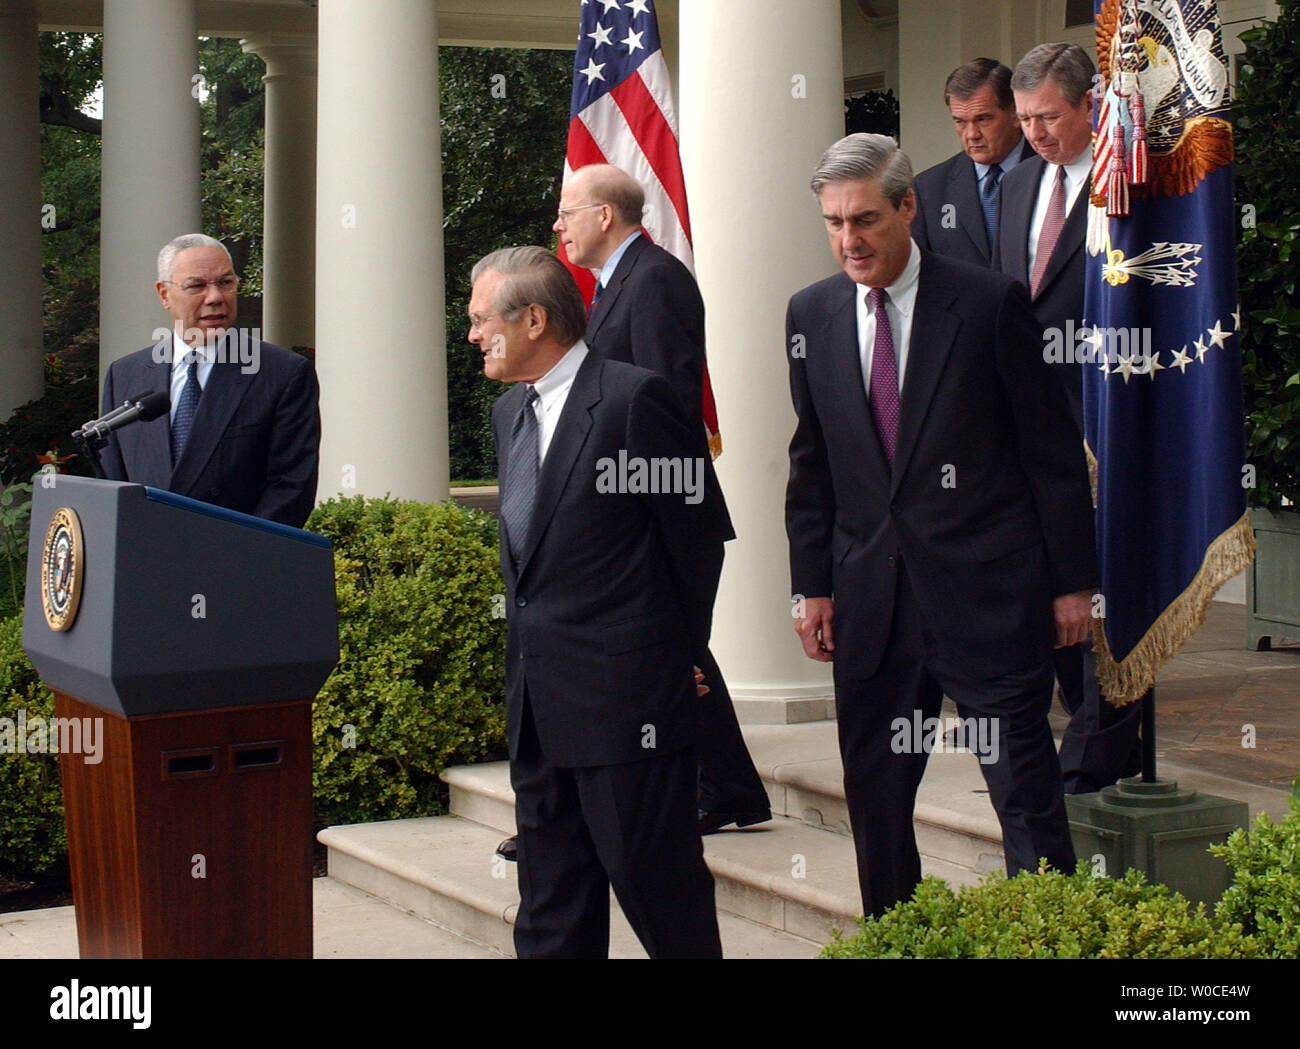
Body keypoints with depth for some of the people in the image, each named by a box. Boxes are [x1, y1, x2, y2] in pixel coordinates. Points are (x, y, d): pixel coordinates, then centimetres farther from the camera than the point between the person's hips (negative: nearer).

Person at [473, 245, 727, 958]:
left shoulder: (634, 398, -11)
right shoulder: (510, 413, 15)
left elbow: (701, 532, -9)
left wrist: (677, 650, 0)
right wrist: (533, 642, 13)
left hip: (625, 695, -8)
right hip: (537, 698, 8)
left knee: (658, 885, -2)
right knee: (551, 906, 14)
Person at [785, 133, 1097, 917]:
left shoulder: (990, 303, -5)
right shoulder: (812, 315, 7)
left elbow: (1052, 449, -2)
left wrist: (1073, 580, -3)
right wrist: (813, 584, 10)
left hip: (988, 592, -4)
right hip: (872, 597, 4)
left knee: (1027, 794, -2)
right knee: (875, 800, 10)